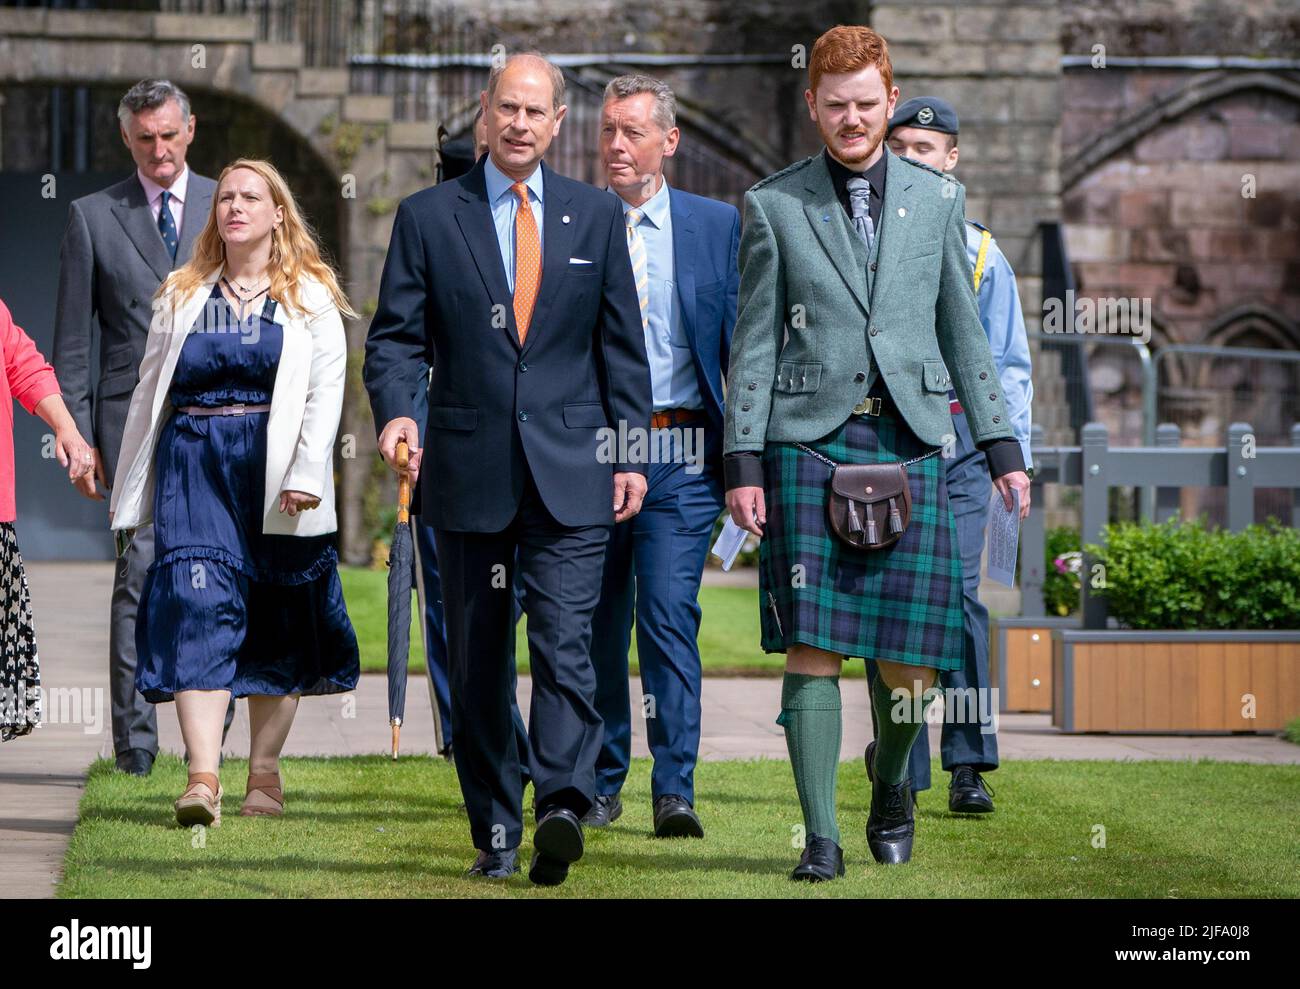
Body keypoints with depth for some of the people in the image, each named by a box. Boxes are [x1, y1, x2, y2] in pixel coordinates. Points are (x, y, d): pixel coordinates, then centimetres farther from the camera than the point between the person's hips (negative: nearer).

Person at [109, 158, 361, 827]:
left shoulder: (310, 297, 7)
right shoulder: (182, 296, 14)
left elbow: (326, 389, -2)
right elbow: (149, 393, 16)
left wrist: (306, 473, -15)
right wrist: (130, 489, 15)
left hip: (275, 469, 0)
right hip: (194, 465, 1)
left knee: (276, 621, 5)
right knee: (199, 607, -13)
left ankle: (264, 773, 16)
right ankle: (203, 778, -21)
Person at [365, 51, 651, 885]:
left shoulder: (597, 216, 10)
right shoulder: (428, 217, 6)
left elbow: (622, 344, 12)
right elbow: (396, 335, 2)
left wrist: (631, 452, 6)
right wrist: (396, 411, -17)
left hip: (571, 472, 0)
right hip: (470, 472, 1)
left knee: (565, 638, -15)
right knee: (478, 660, 5)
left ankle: (563, 805, -26)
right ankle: (495, 833, 12)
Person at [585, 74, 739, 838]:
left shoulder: (717, 225, 5)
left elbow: (743, 343, 5)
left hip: (679, 455, -2)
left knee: (669, 617, -11)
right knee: (597, 625, 8)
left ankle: (675, 792, -10)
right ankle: (602, 784, 20)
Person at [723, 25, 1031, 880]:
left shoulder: (937, 200, 12)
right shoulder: (774, 205, 7)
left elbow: (963, 331, 15)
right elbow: (755, 341, 6)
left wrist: (1001, 446, 9)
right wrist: (744, 462, -1)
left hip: (911, 441, 1)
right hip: (809, 437, -1)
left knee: (912, 649, -2)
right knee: (811, 641, -8)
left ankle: (890, 784, 27)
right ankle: (821, 836, -3)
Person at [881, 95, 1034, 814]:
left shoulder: (980, 252, 11)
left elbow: (1007, 363, 13)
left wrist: (1014, 450, 4)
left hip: (956, 437, 0)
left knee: (959, 588, -11)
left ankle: (968, 765, -8)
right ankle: (901, 772, 5)